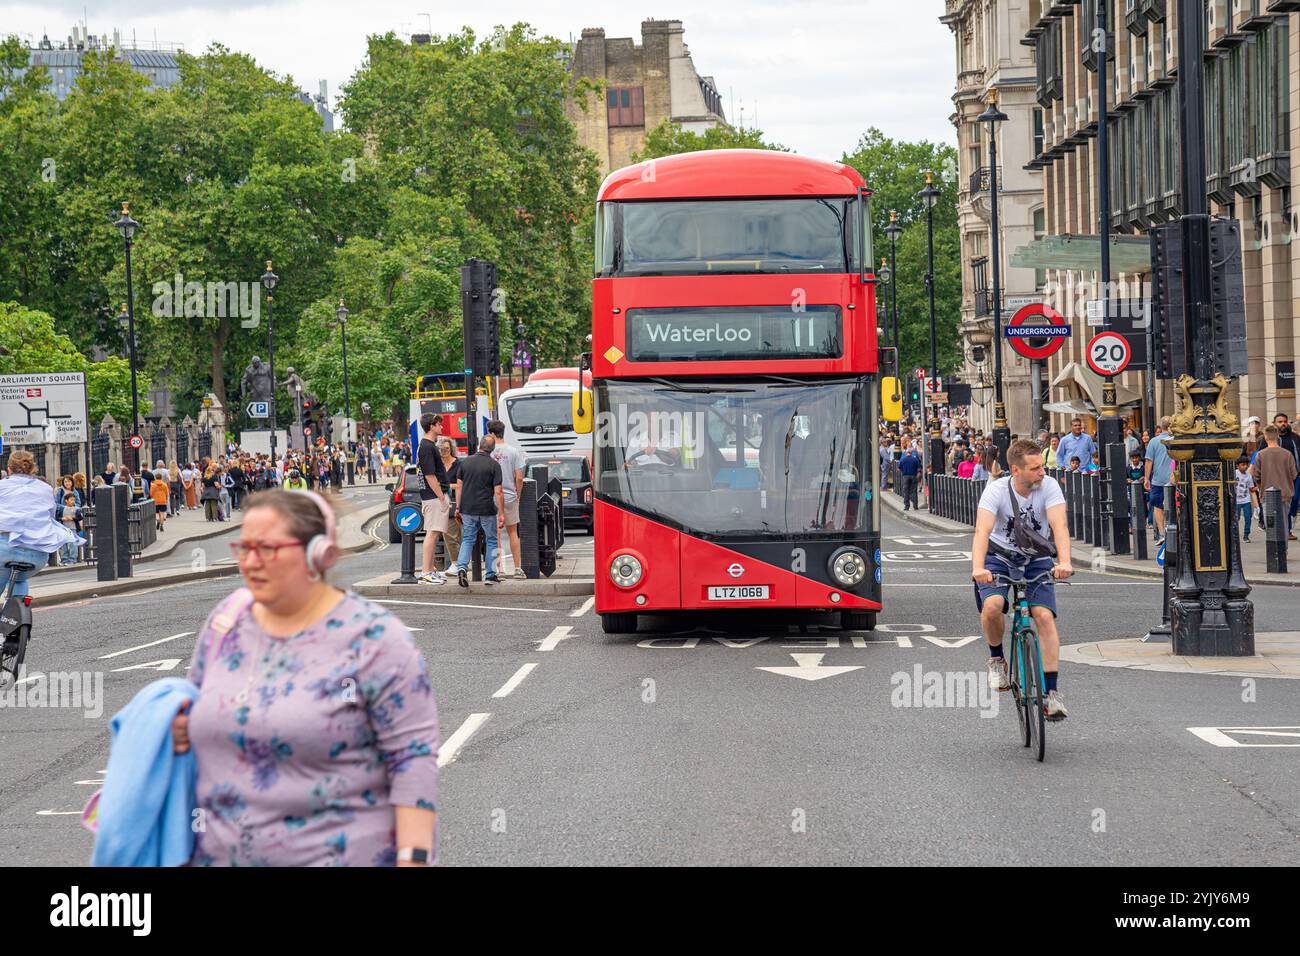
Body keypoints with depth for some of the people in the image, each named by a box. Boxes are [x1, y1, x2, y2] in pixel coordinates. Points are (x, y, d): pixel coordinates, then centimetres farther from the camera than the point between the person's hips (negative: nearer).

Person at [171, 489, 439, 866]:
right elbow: (196, 703, 22)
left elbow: (414, 757, -12)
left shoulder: (374, 638, -11)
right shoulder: (226, 620, 6)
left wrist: (413, 858, -18)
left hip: (340, 856, -5)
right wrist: (179, 727, 0)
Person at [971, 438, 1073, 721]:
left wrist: (1064, 562, -50)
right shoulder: (996, 490, -23)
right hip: (999, 557, -1)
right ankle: (996, 658, 2)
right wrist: (978, 567, -53)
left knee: (1044, 616, -19)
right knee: (992, 606, -29)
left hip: (1036, 560, 1)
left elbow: (1059, 525, -31)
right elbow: (982, 531, -35)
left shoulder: (1049, 486, -19)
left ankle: (1051, 692, -14)